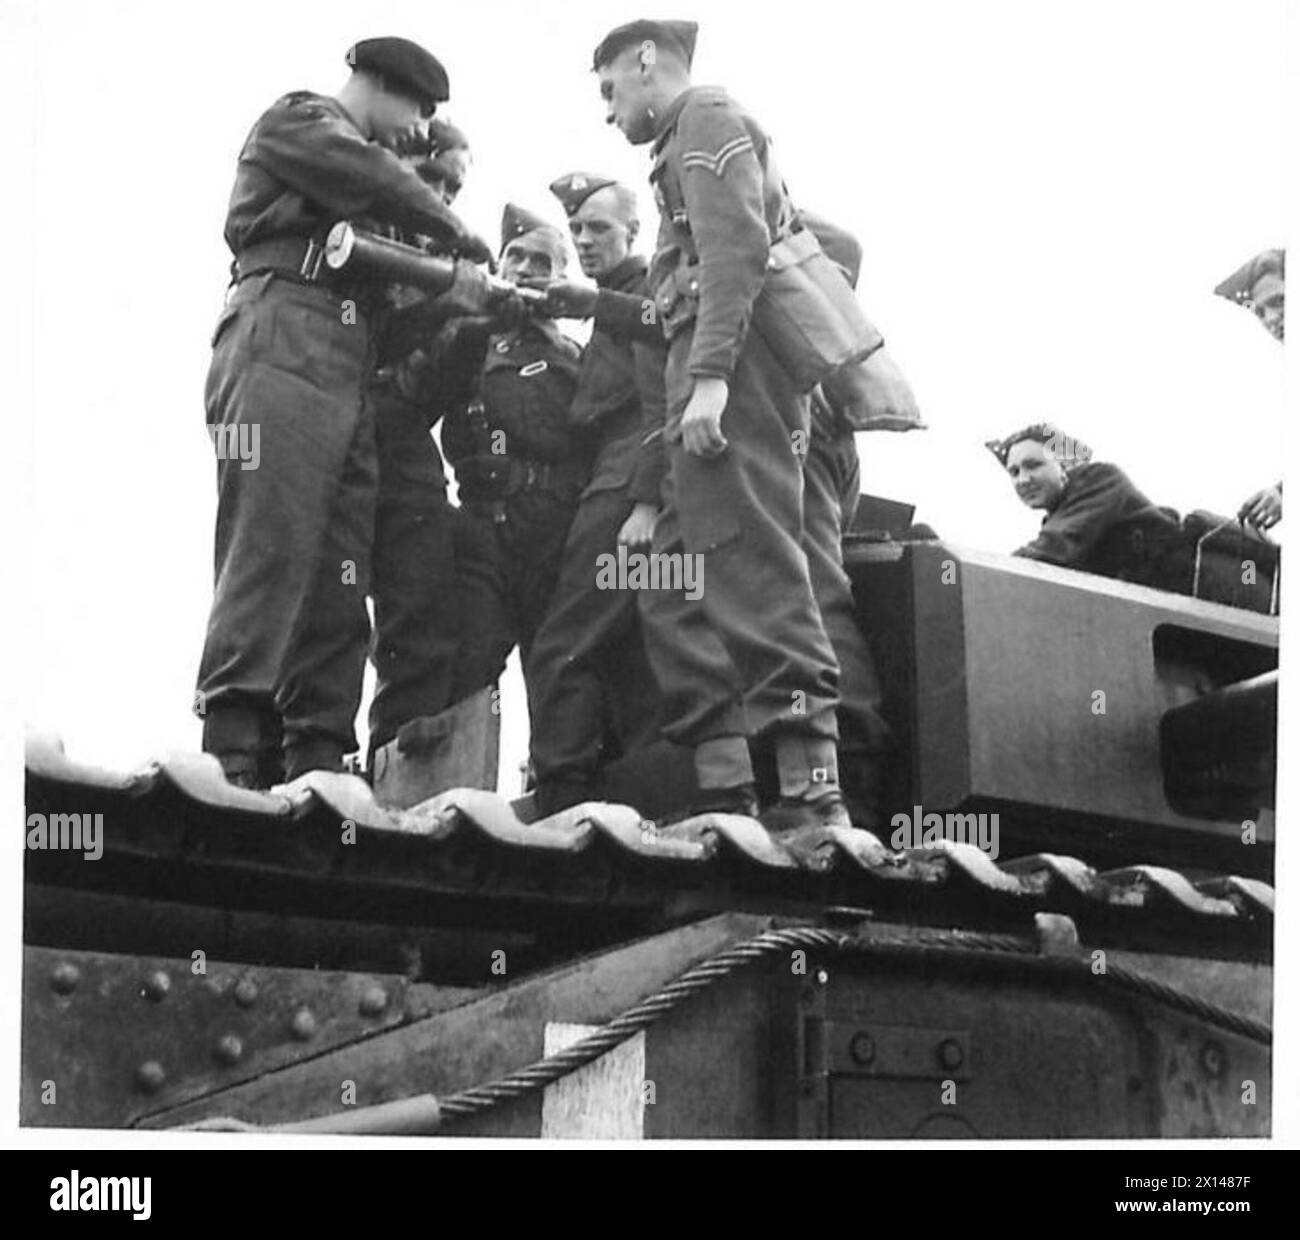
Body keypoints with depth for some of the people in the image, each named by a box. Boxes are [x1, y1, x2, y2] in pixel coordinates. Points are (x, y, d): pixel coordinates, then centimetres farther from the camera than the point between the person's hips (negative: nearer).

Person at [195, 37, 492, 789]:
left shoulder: (356, 201, 34)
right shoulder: (299, 121, 11)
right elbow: (381, 185, -4)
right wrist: (467, 242, 6)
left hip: (346, 378, 9)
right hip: (282, 351, -9)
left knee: (339, 582, -2)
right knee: (269, 554, -18)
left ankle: (316, 769, -6)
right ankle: (234, 761, -25)